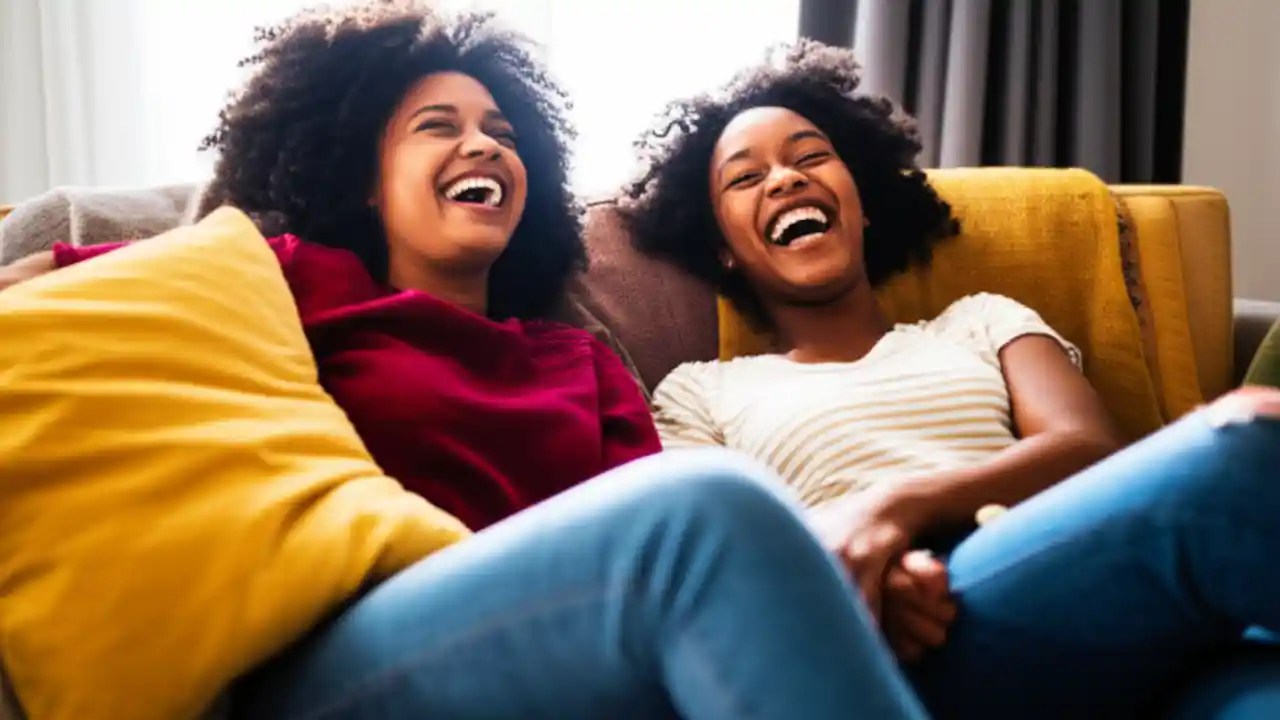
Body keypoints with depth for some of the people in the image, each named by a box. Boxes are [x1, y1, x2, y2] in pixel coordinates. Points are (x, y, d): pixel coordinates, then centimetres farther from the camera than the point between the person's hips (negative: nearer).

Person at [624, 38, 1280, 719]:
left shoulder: (979, 321, 26)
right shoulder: (700, 392, 22)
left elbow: (1092, 449, 6)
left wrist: (900, 503, -13)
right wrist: (836, 571, -18)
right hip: (901, 651, -3)